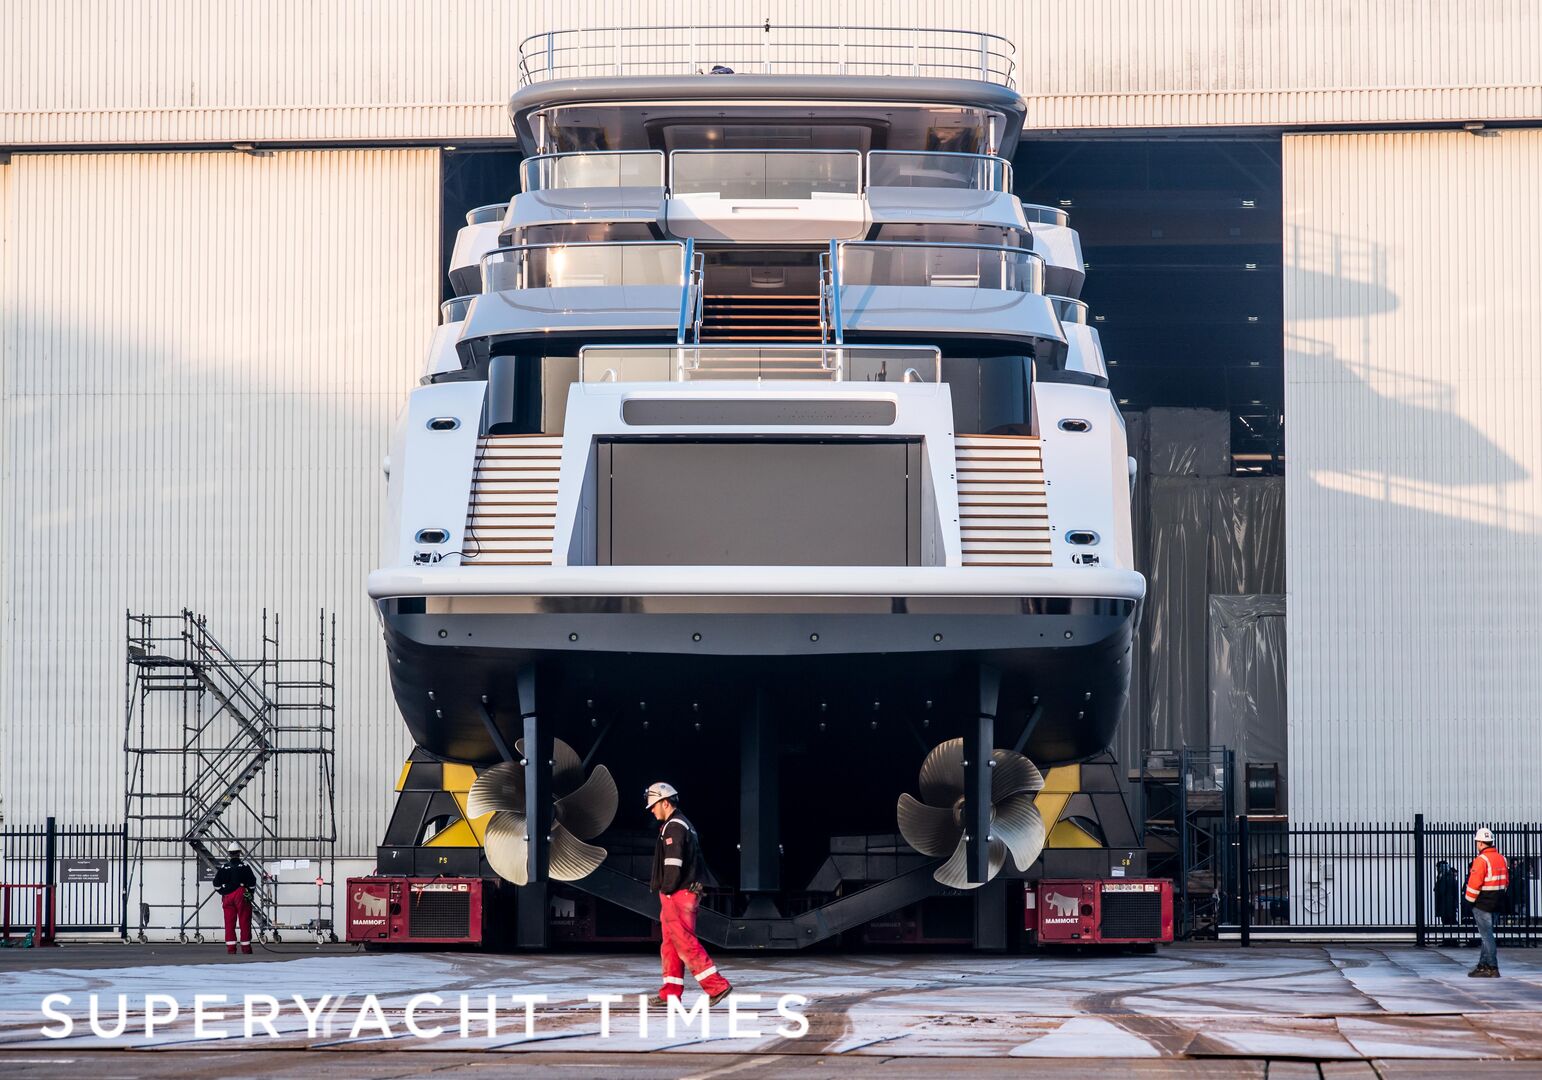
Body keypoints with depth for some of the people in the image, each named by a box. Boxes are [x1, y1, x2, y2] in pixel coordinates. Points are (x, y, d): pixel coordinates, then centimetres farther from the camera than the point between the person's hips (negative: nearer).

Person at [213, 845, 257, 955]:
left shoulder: (223, 868, 4)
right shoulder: (245, 867, -3)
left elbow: (216, 884, 4)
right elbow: (252, 883, -2)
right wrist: (250, 893, 15)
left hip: (227, 897, 2)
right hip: (242, 896, -2)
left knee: (229, 923, 5)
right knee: (244, 922, 3)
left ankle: (230, 947, 1)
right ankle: (246, 947, 4)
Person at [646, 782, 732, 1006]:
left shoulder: (673, 827, -13)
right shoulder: (686, 825, 19)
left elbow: (673, 863, -21)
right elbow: (696, 859, 21)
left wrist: (666, 889, -13)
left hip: (676, 895, -11)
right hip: (689, 892, 11)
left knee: (685, 943, -12)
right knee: (671, 943, 12)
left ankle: (717, 986, -15)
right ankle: (671, 992, 13)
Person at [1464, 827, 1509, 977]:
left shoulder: (1481, 860, -17)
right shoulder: (1501, 859, 10)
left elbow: (1474, 883, -19)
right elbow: (1506, 882, 16)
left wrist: (1469, 901, -7)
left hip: (1482, 903, -8)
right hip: (1495, 903, 8)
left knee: (1487, 935, -5)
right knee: (1487, 934, 17)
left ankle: (1492, 968, -7)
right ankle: (1483, 965, 22)